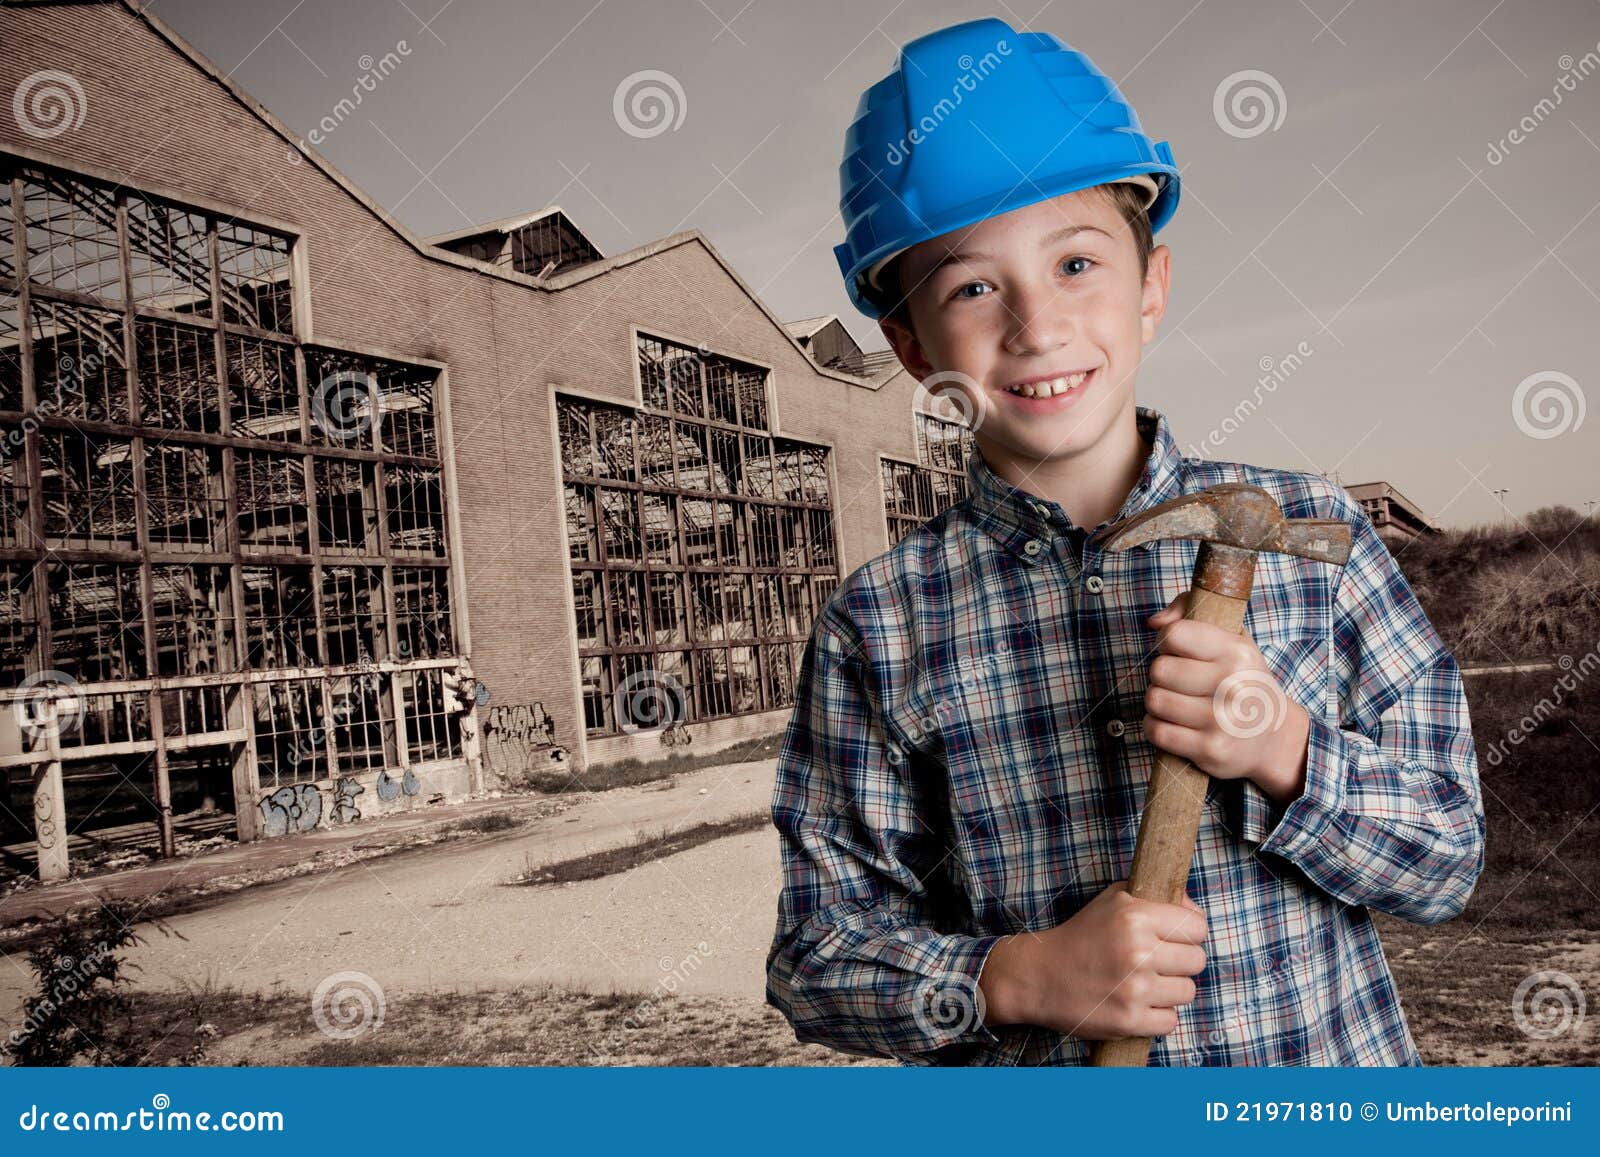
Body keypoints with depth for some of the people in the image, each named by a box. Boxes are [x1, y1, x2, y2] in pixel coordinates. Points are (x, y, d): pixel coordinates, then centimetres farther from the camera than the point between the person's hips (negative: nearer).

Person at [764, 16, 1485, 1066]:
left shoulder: (1310, 533, -6)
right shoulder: (880, 627, -11)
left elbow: (1447, 862, -2)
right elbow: (818, 957, -7)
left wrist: (1284, 751, -19)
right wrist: (1016, 977, -22)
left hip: (1328, 1060, 2)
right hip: (1028, 1120, -1)